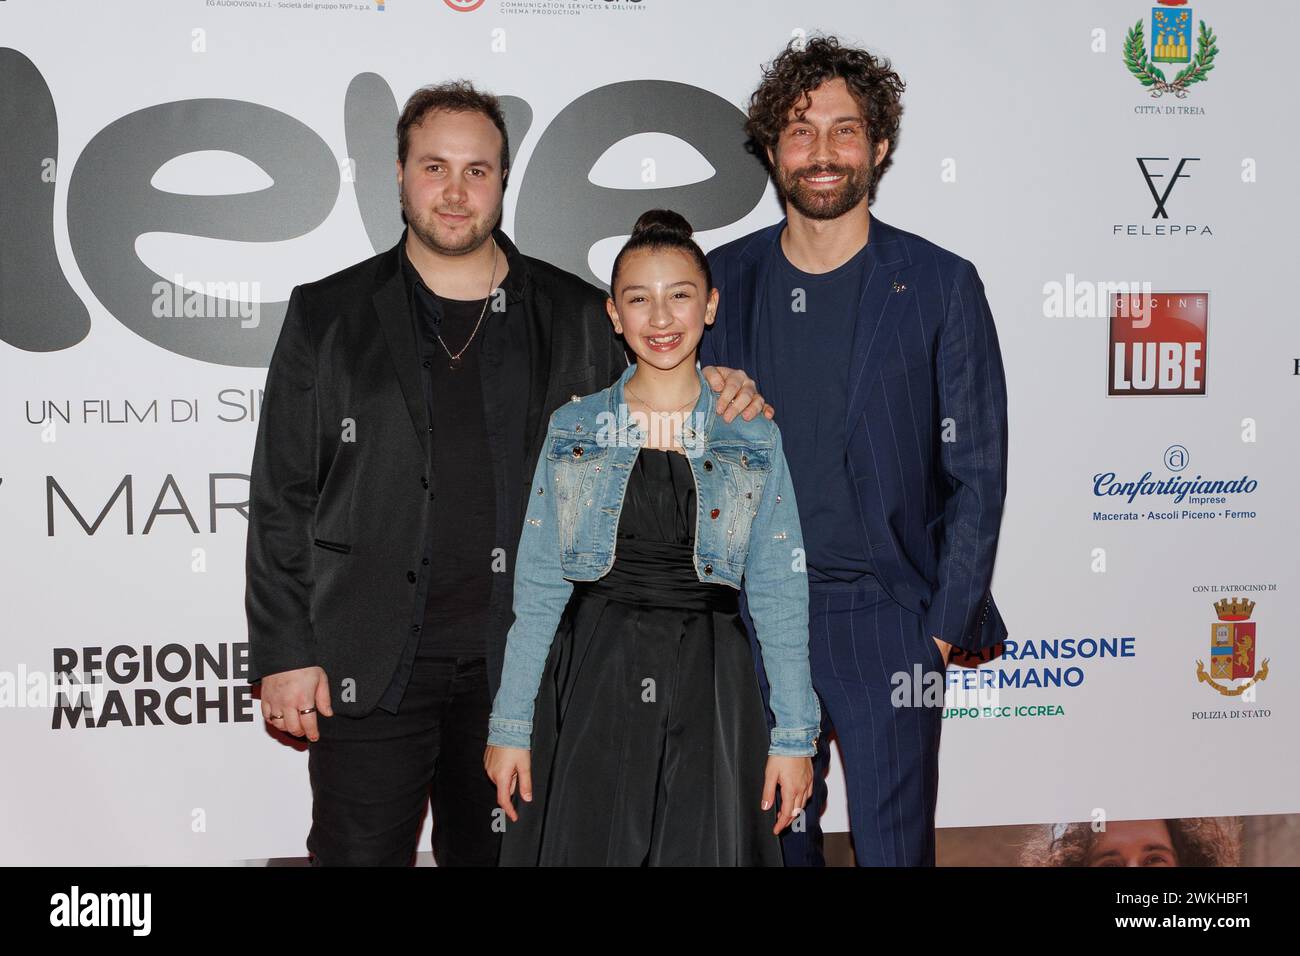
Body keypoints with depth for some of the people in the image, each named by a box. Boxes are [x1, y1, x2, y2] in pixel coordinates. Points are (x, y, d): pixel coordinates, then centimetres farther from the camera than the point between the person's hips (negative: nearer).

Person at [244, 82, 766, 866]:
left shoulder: (576, 318, 5)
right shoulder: (328, 317, 2)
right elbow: (282, 501, 2)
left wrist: (724, 402, -7)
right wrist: (284, 654, -3)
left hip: (518, 663, 2)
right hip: (368, 669, -1)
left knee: (497, 853, 15)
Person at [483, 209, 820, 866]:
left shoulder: (754, 439, 3)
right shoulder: (573, 431, 3)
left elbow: (779, 596, 3)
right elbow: (537, 590, 4)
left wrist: (795, 735, 0)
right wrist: (510, 726, 1)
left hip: (709, 690, 0)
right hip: (593, 688, 0)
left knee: (707, 850, 5)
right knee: (586, 848, 6)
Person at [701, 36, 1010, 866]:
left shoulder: (939, 285, -3)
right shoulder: (723, 281, 3)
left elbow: (977, 472, -2)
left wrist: (945, 626, -7)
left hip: (886, 619, -2)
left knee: (894, 846, 4)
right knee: (774, 837, 15)